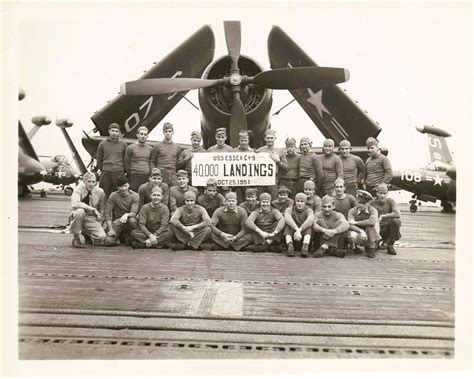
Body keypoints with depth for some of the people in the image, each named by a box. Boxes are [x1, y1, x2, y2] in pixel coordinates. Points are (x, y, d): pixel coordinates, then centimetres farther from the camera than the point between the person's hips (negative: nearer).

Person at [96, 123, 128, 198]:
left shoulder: (123, 144, 6)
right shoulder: (102, 144, 7)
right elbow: (99, 160, 14)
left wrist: (123, 172, 8)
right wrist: (102, 170, 12)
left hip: (119, 173, 0)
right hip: (105, 173, 0)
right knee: (104, 196, 3)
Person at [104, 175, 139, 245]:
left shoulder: (135, 196, -9)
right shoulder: (113, 196, -6)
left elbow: (134, 212, -18)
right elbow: (107, 213, -8)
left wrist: (127, 215, -42)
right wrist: (110, 229, -18)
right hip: (117, 220, 1)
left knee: (132, 220, -38)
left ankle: (129, 237, -6)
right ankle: (120, 236, 15)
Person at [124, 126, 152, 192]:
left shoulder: (150, 149, 12)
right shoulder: (130, 148, 4)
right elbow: (126, 163, 6)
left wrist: (150, 175, 7)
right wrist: (130, 174, 4)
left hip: (147, 177, 3)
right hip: (134, 177, -2)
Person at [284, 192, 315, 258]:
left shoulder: (308, 210, 1)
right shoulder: (289, 210, 1)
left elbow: (311, 219, -24)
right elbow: (287, 218, -24)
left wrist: (299, 230, -38)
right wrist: (297, 229, -40)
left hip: (305, 236, 0)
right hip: (292, 236, 0)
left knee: (309, 224, -22)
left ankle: (305, 246, -38)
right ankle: (290, 245, -37)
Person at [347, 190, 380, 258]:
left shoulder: (372, 210, -12)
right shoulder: (352, 211, -7)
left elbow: (373, 221, -33)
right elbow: (350, 225, -20)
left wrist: (356, 222, -25)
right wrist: (361, 231, -39)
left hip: (370, 238, 0)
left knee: (371, 224, -28)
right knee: (352, 235, -33)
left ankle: (371, 249, -16)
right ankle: (353, 247, 5)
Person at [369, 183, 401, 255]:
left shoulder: (390, 201, -7)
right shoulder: (372, 203, -6)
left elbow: (398, 214, -22)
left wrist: (383, 216, -27)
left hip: (387, 229, 1)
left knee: (396, 221, -30)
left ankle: (390, 245, -10)